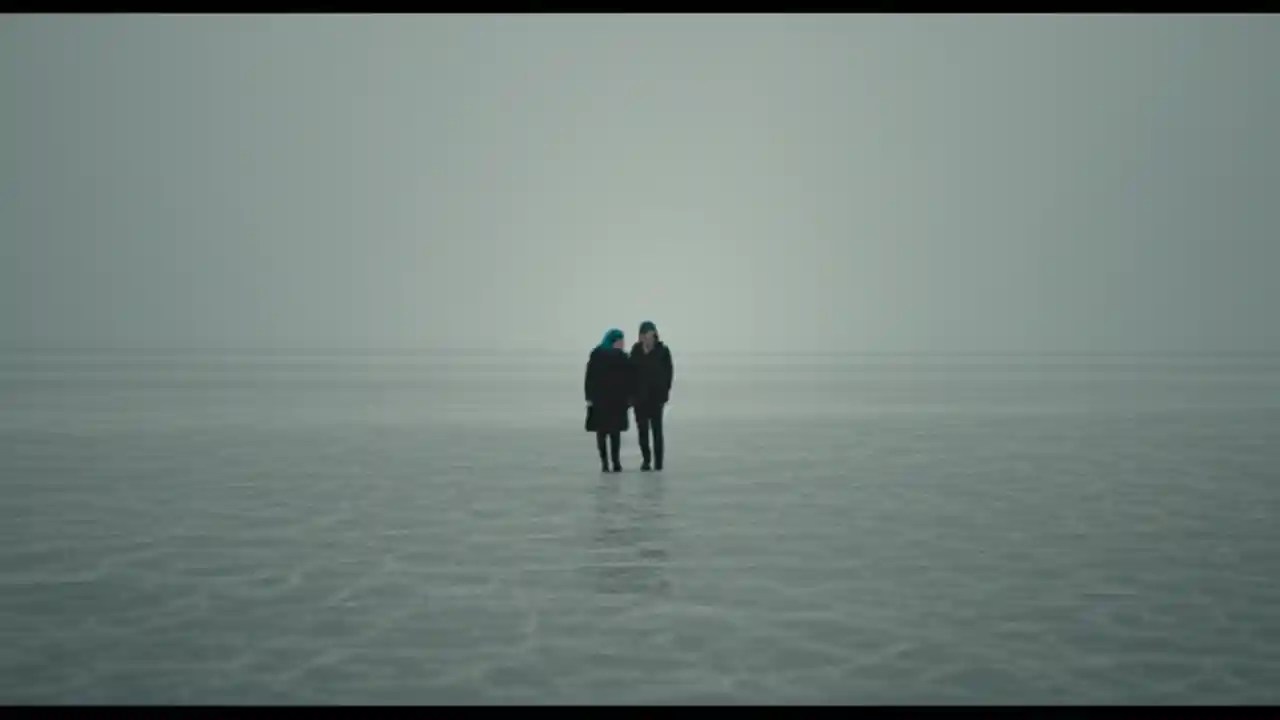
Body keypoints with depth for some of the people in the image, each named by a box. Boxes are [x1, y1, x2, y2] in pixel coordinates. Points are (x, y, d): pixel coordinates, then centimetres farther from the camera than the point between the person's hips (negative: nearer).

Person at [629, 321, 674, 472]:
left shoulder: (662, 350, -3)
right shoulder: (636, 349, 4)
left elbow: (669, 371, -2)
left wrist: (665, 390, -8)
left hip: (656, 394, -3)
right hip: (639, 394, 3)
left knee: (656, 427, -1)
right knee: (642, 427, 3)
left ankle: (658, 461, 3)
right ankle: (646, 459, 10)